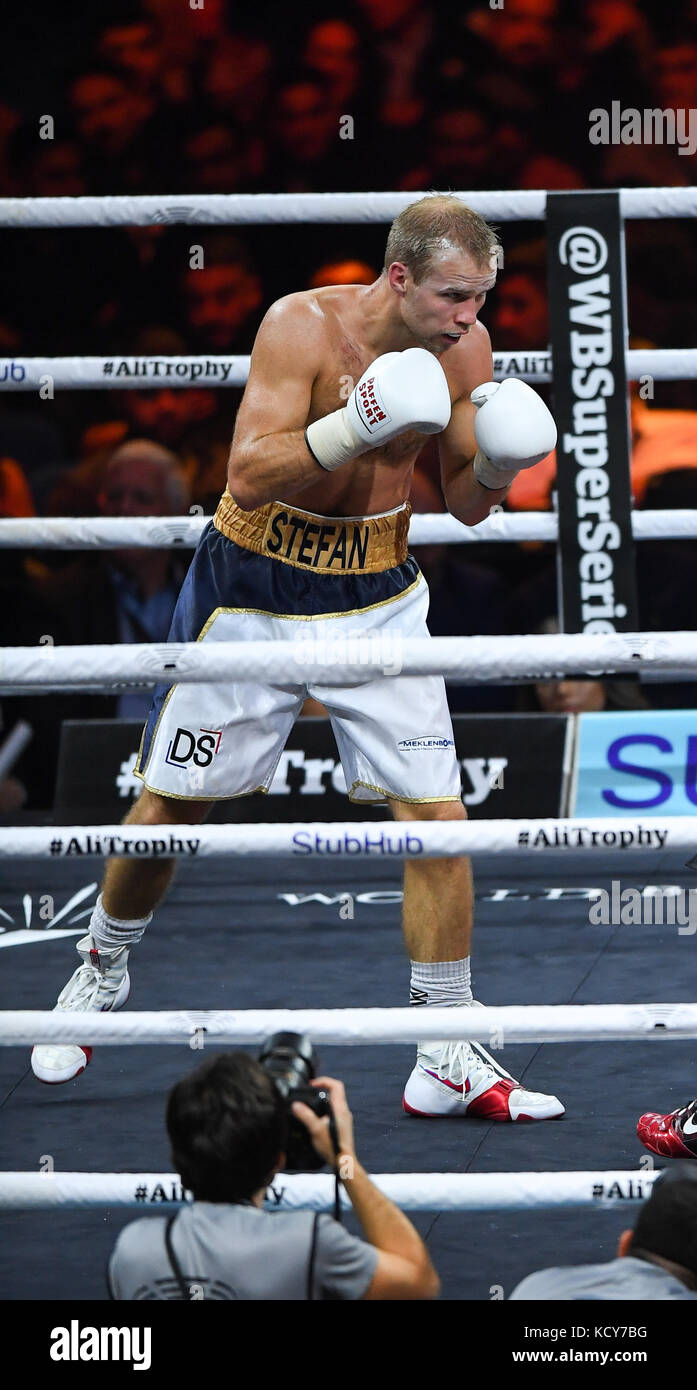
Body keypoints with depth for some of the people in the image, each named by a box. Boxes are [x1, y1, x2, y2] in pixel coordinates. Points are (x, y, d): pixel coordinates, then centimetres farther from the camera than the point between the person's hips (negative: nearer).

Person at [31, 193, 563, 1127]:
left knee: (438, 814, -8)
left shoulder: (465, 347, -7)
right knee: (172, 803, 9)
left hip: (378, 596, 3)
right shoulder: (303, 325, -21)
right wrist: (353, 427, -40)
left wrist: (496, 465, -20)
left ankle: (448, 1062, 1)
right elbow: (248, 478, -27)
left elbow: (467, 505, 2)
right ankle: (103, 971, 37)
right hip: (256, 588, -3)